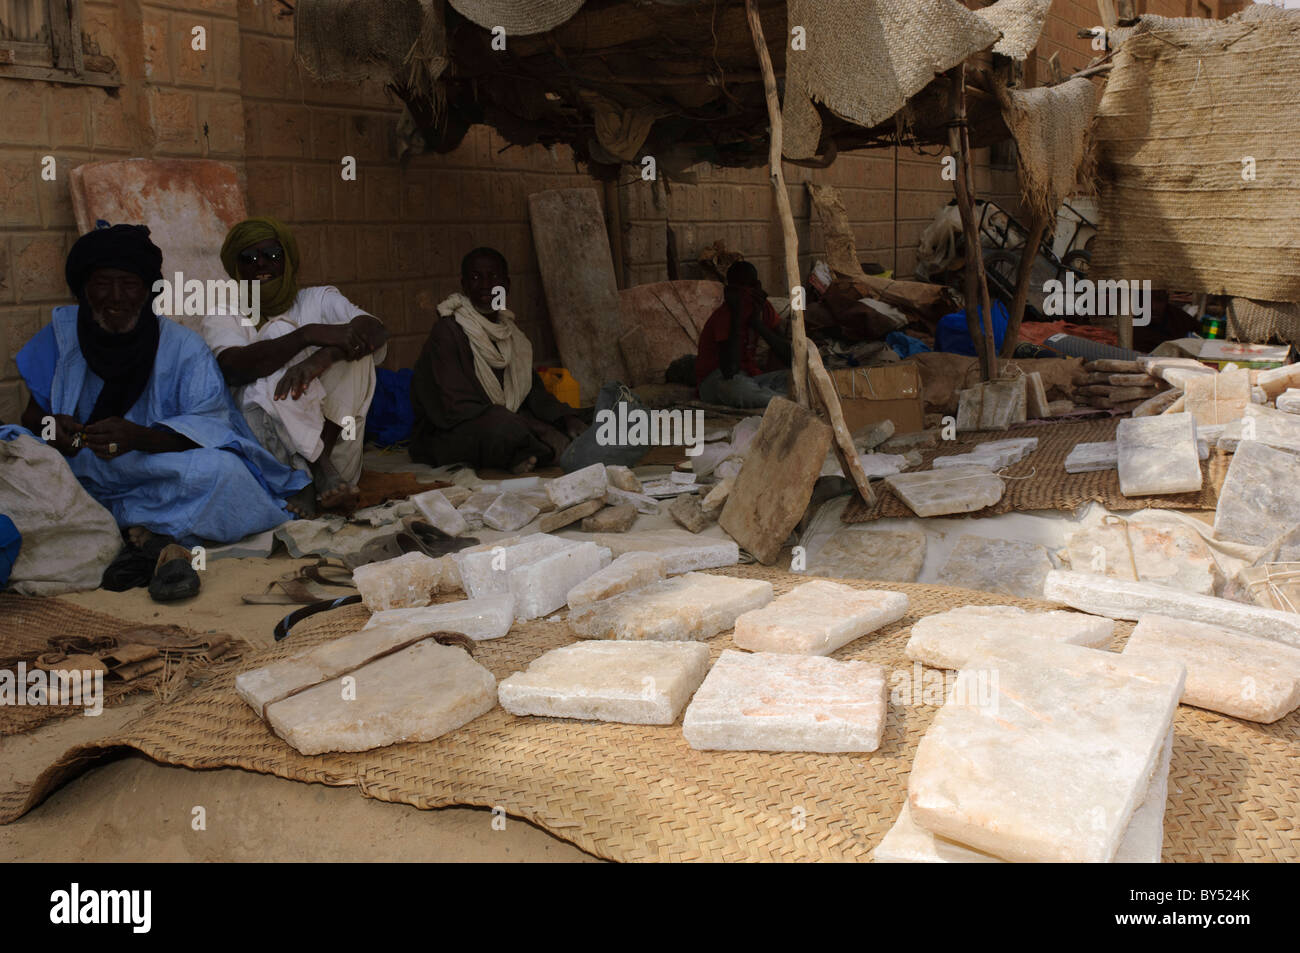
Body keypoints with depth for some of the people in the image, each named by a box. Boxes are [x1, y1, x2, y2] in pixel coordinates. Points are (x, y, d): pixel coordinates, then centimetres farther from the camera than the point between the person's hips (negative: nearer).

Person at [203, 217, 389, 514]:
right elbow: (234, 368, -14)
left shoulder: (318, 299, 15)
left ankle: (321, 460, -24)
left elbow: (376, 330, -7)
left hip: (330, 425, 2)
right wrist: (309, 334, -27)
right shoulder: (222, 318, 10)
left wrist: (320, 358, -29)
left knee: (352, 345, -18)